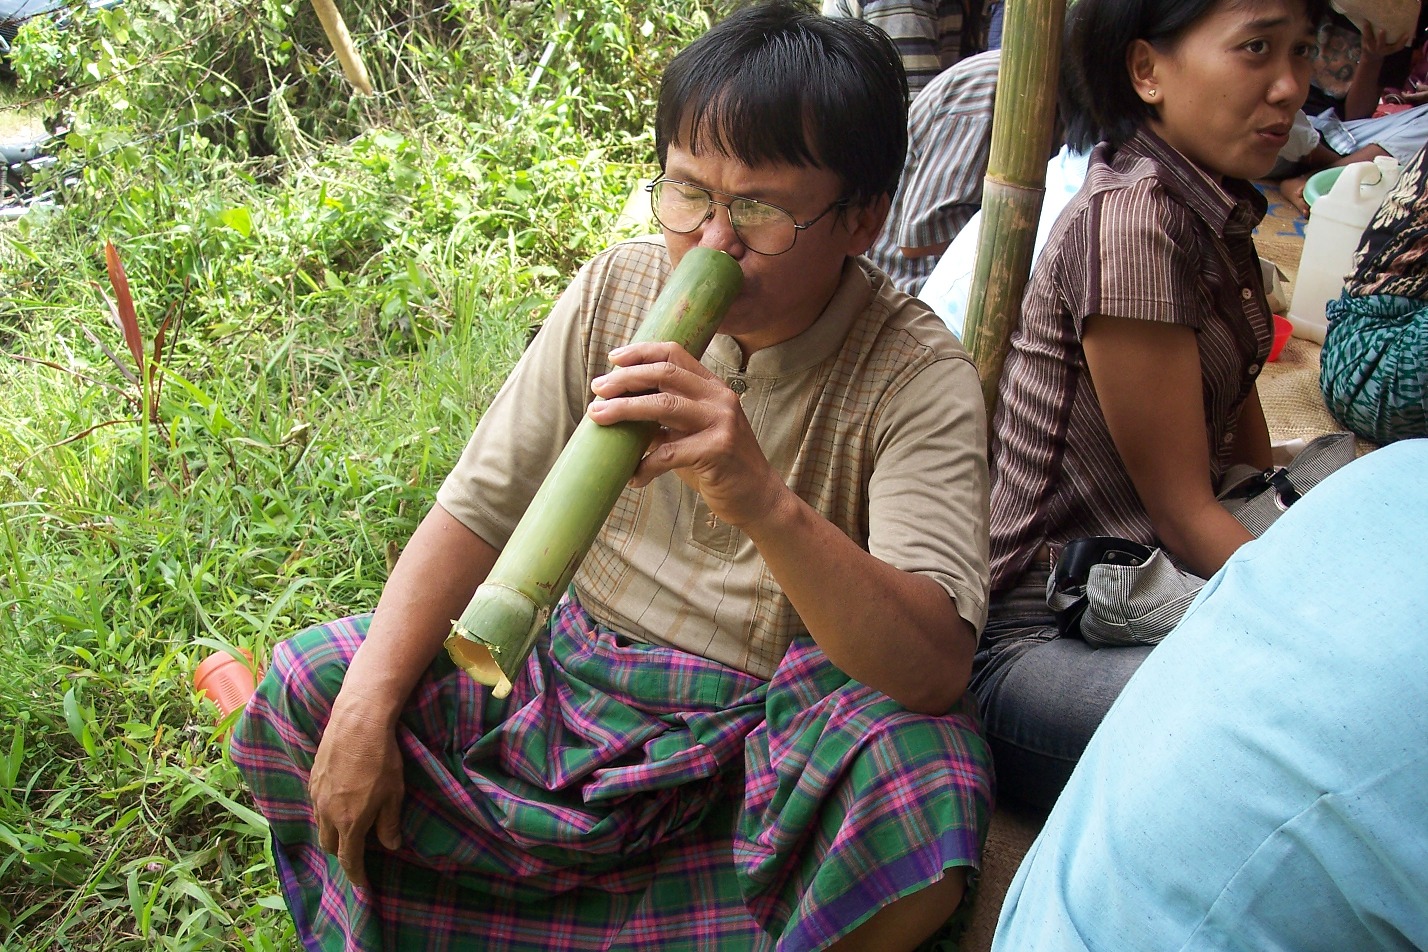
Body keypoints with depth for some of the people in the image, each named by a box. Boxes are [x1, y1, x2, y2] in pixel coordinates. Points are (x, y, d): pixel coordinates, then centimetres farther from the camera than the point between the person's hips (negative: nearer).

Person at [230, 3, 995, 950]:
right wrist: (365, 710, -15)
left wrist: (766, 502, -45)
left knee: (920, 824, -35)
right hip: (577, 667, 4)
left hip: (777, 728, -3)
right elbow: (476, 511, -3)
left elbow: (937, 670, -29)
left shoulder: (919, 375, -18)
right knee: (310, 680, -8)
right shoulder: (619, 289, -5)